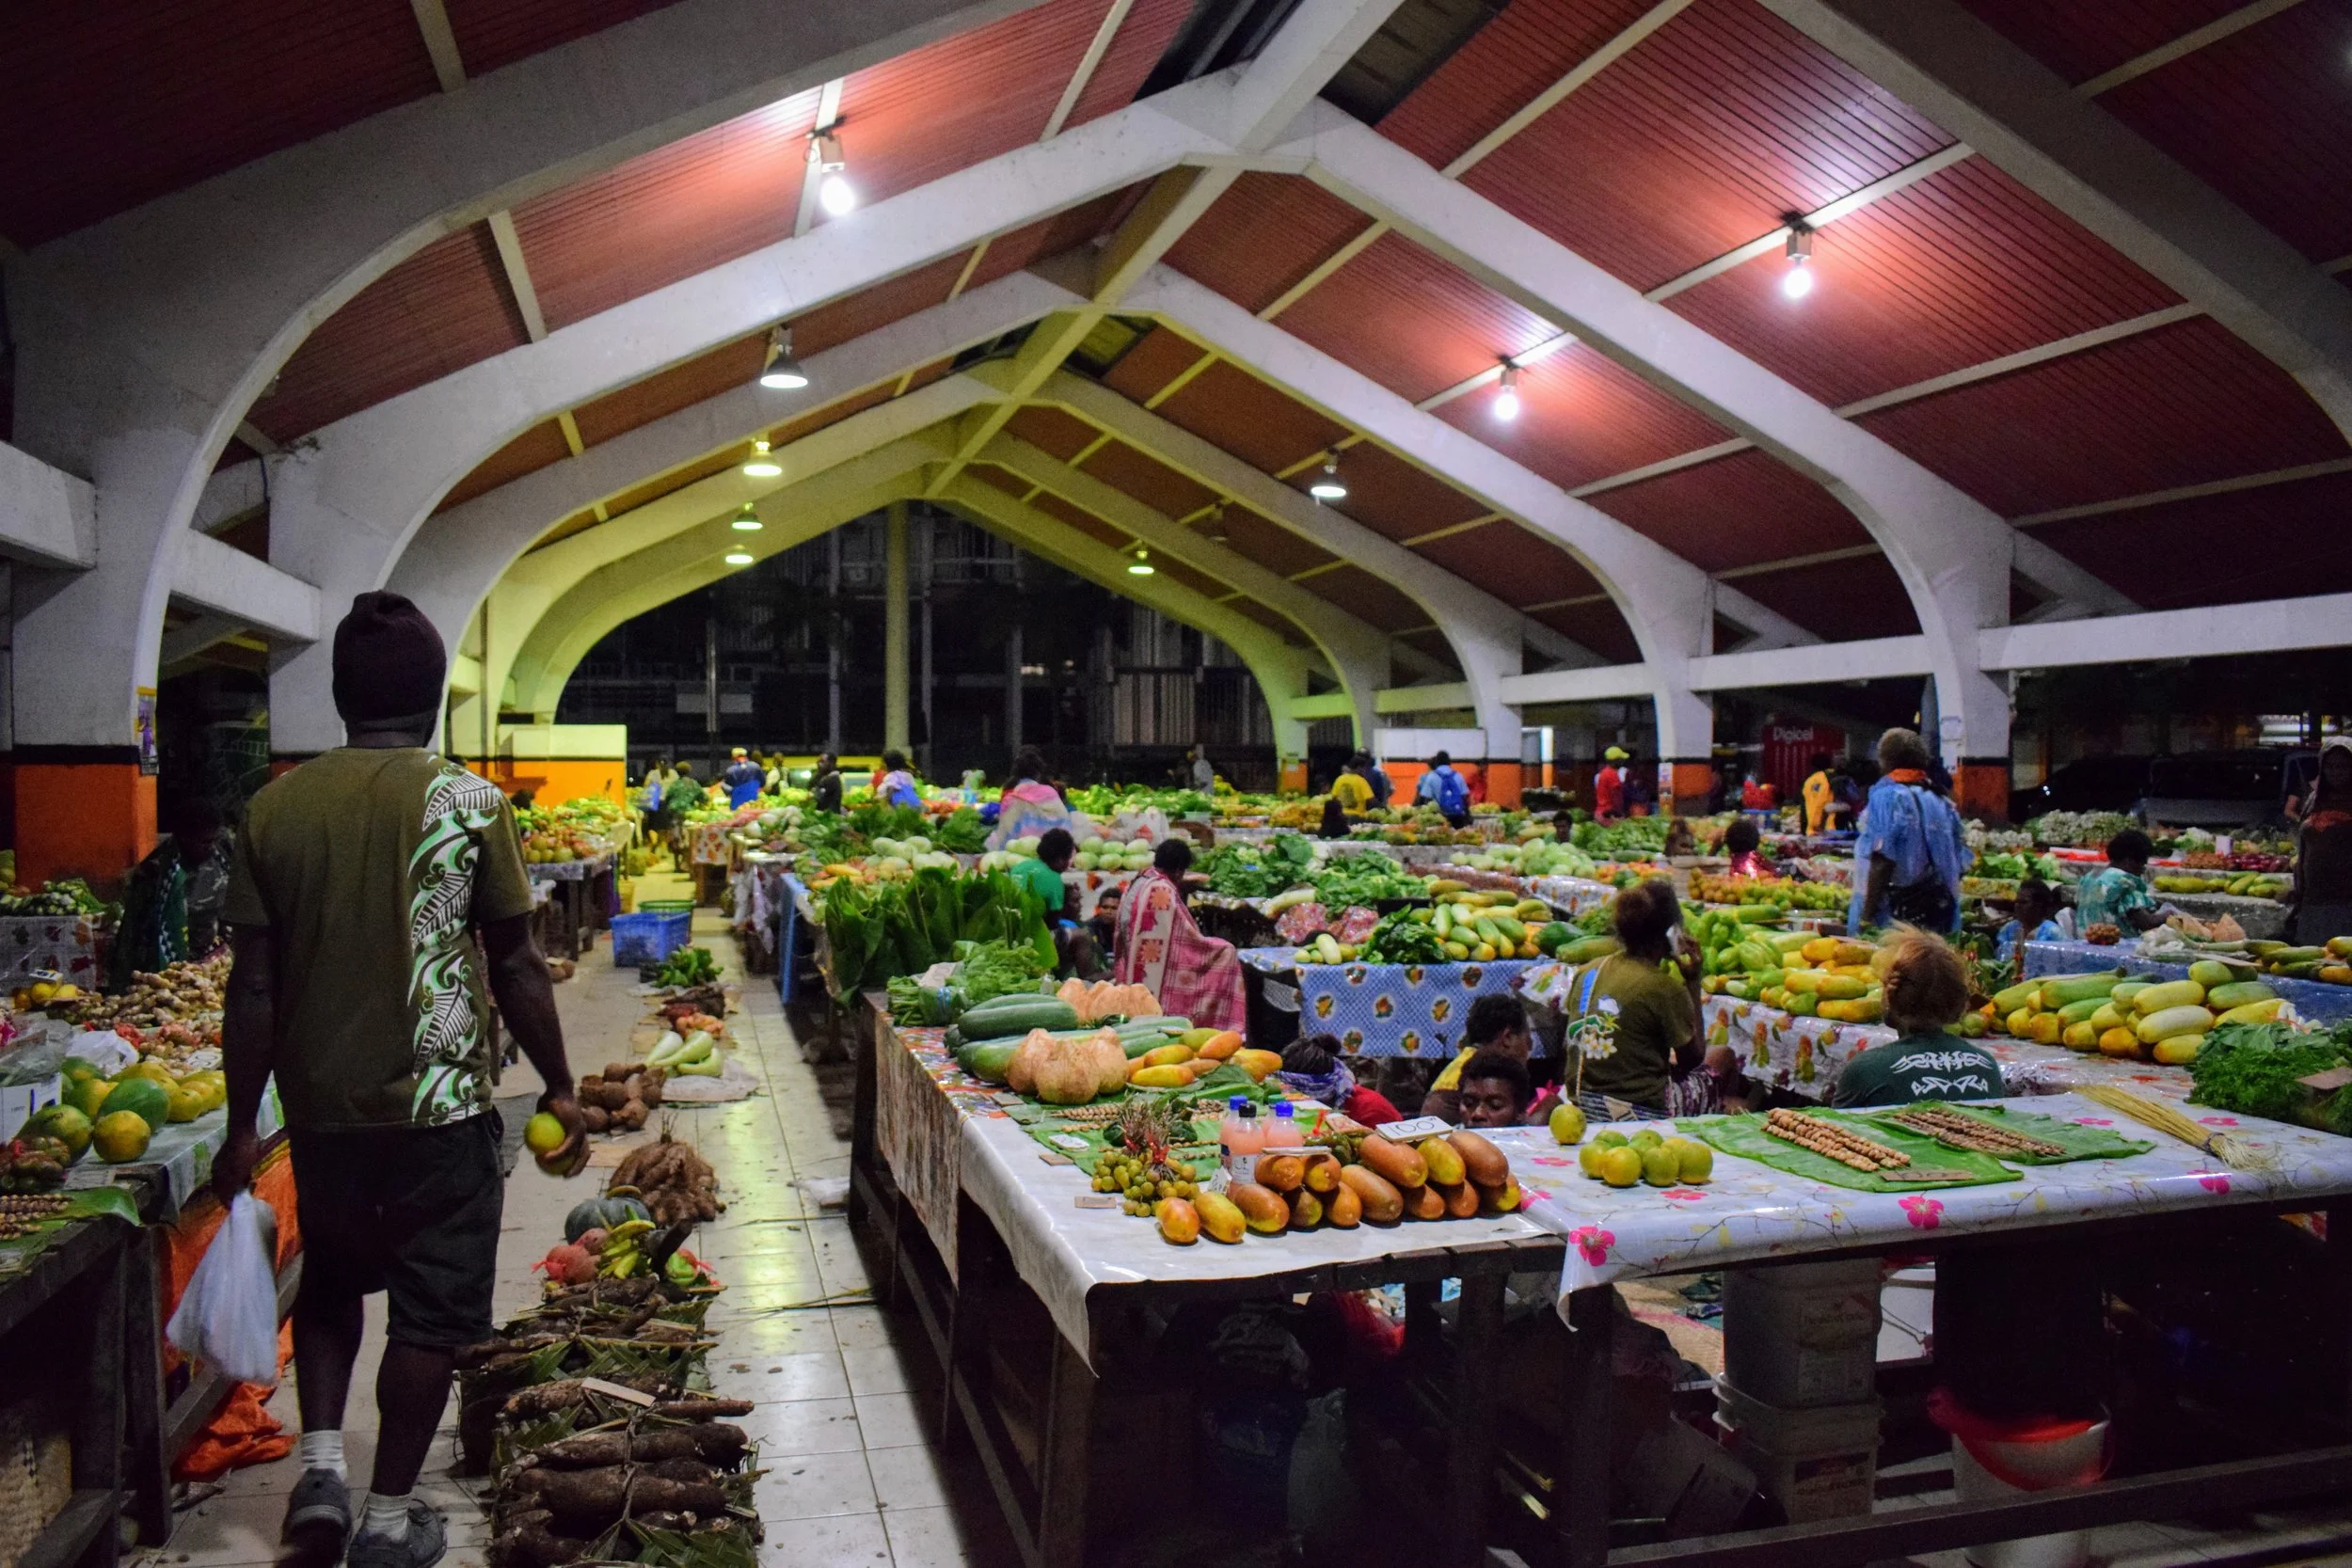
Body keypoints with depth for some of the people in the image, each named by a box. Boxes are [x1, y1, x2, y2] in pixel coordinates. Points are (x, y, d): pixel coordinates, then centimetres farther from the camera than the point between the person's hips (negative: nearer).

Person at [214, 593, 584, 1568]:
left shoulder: (275, 809, -1)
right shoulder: (469, 804, -10)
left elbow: (254, 988, 0)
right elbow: (516, 966, -8)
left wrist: (243, 1124, 9)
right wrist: (558, 1087, 3)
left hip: (321, 1103, 4)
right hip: (441, 1103, -3)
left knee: (331, 1280, 26)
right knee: (431, 1308, 11)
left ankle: (321, 1464, 18)